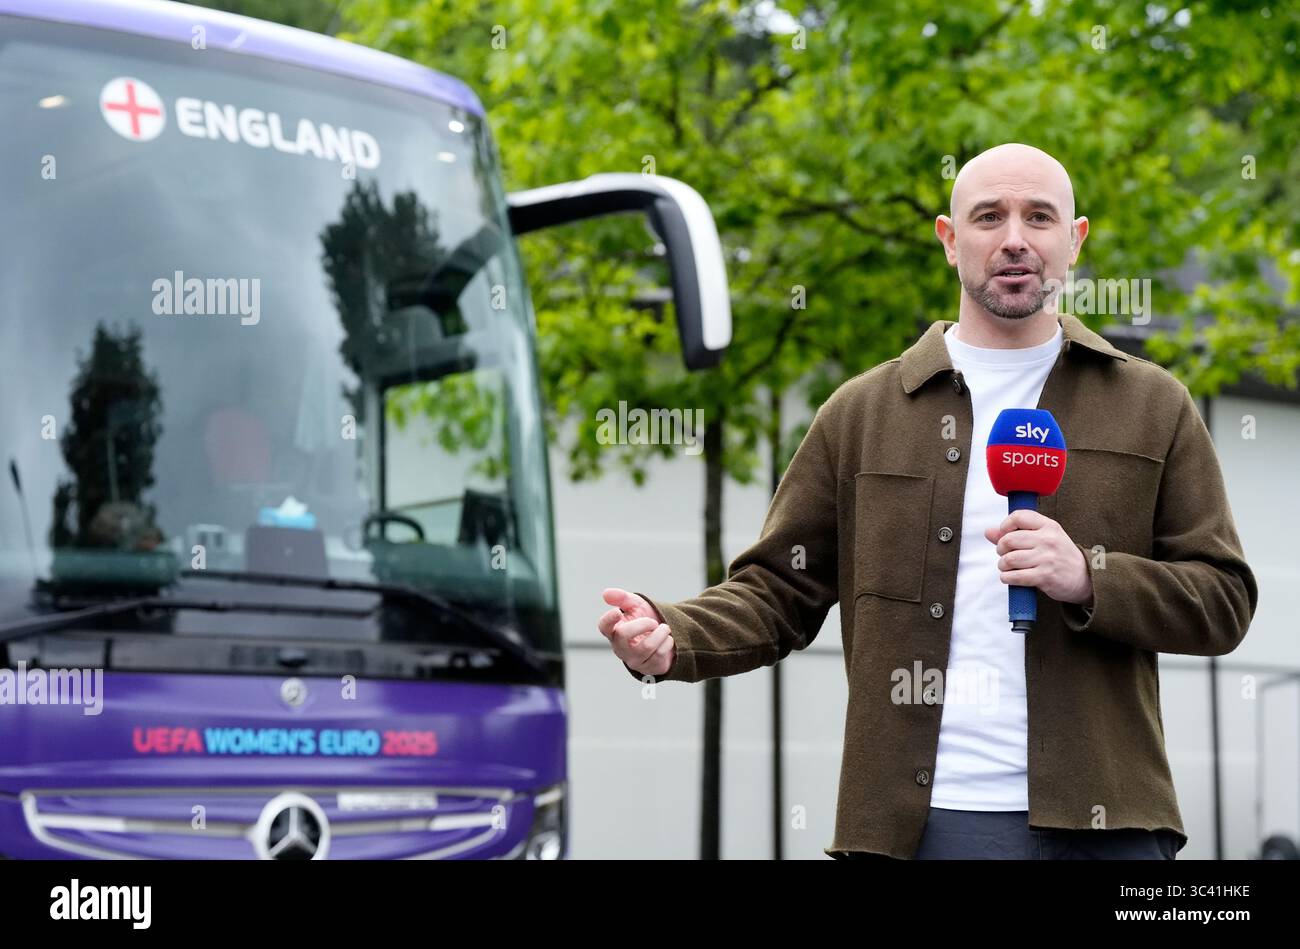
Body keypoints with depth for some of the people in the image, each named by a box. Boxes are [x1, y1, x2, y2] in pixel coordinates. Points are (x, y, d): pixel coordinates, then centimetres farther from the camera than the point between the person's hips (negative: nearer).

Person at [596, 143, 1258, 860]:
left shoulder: (1152, 408, 10)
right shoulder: (863, 412, 11)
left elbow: (1223, 599, 5)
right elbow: (778, 590, 9)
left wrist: (1090, 579, -12)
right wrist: (673, 638, -11)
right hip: (917, 821, 0)